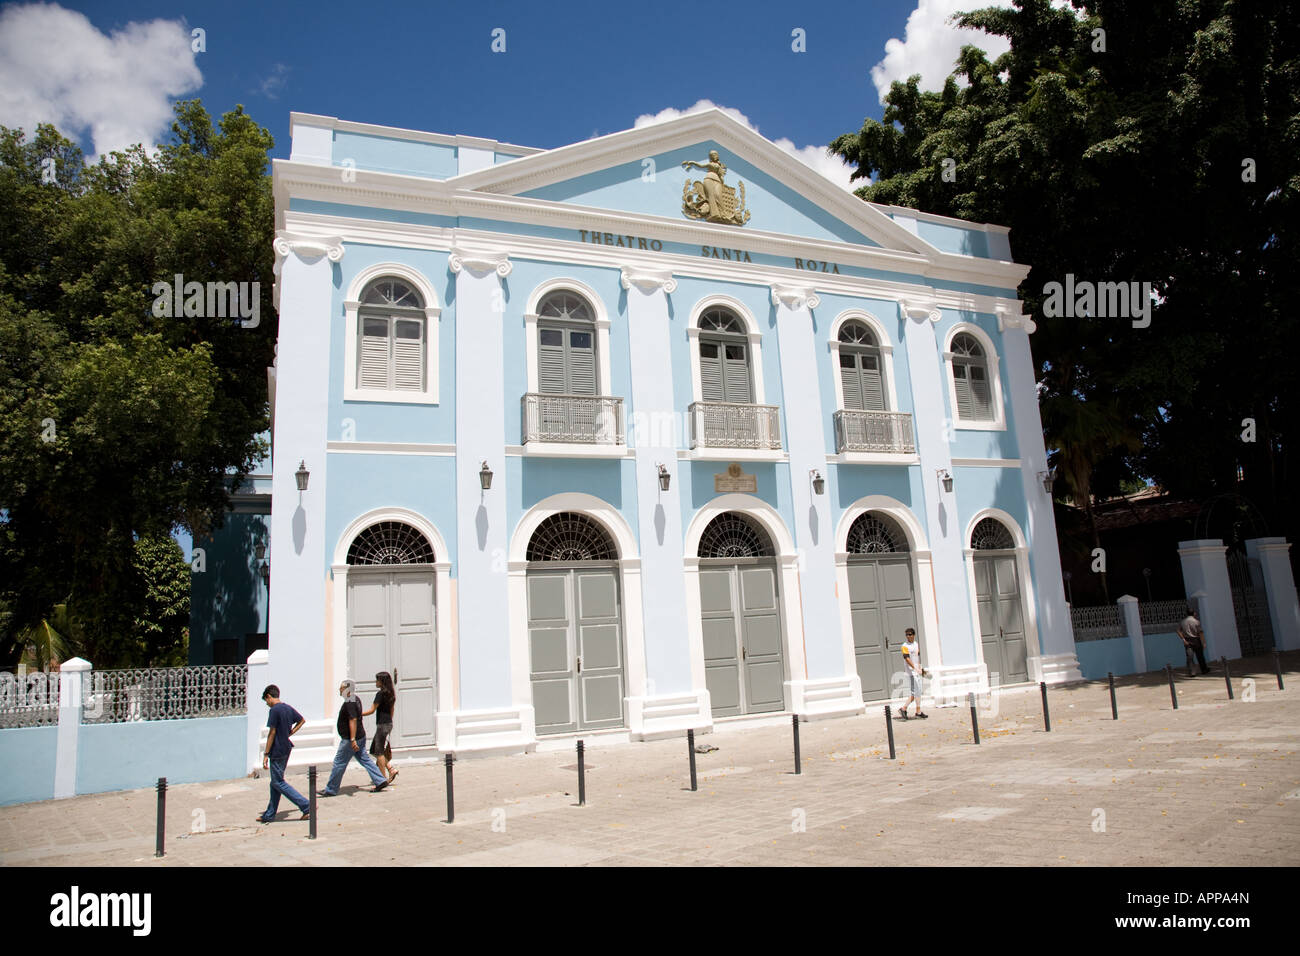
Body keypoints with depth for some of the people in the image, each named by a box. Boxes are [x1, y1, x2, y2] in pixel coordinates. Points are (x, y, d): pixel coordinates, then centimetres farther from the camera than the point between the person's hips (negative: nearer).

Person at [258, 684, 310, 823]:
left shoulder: (274, 710, -15)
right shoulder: (288, 708, 10)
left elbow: (272, 733, -17)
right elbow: (302, 720, 23)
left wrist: (266, 754, -14)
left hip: (277, 751, -9)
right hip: (286, 748, 9)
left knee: (278, 783, -3)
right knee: (275, 781, 15)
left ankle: (306, 805, -10)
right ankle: (269, 815, 22)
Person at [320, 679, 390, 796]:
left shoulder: (350, 703, -19)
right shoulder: (355, 699, 12)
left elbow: (353, 720, -27)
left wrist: (353, 740, -31)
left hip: (350, 739, -10)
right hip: (360, 736, 10)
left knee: (339, 763, 2)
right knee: (365, 760, 11)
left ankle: (331, 790, 11)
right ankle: (381, 781, 8)